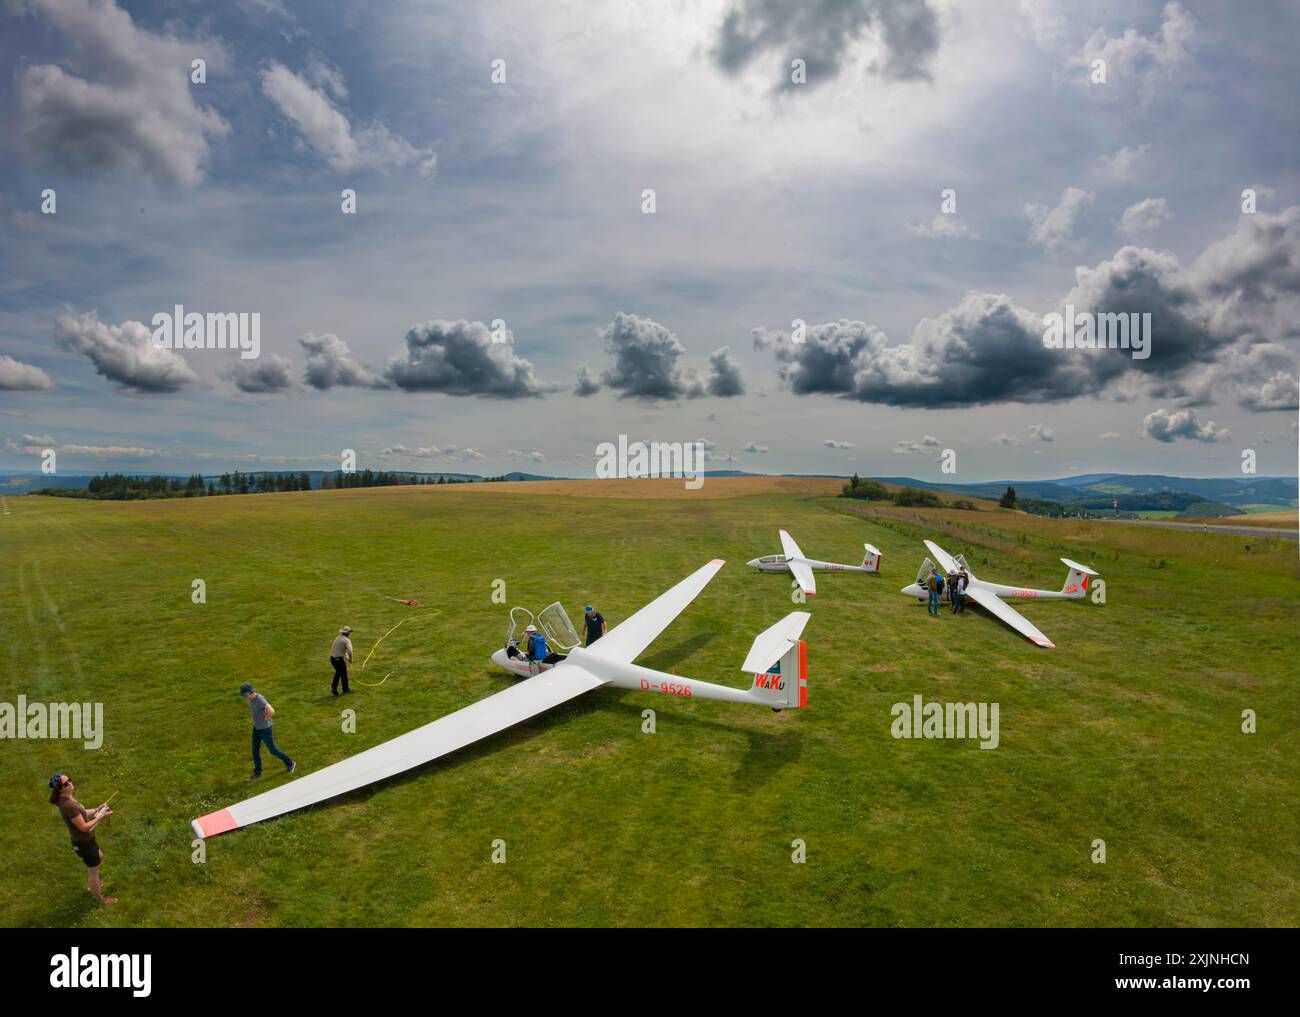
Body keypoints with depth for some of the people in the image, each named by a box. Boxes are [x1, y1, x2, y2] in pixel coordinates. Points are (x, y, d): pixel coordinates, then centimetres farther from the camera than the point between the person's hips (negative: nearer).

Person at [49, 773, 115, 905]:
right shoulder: (68, 805, -35)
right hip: (84, 843, -9)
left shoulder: (66, 798, -7)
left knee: (100, 857, 34)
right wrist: (100, 816, -20)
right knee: (94, 871, 15)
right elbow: (84, 827, -28)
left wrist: (96, 810, -1)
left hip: (83, 840, 9)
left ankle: (90, 884, 56)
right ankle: (99, 898, 38)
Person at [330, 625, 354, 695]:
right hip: (339, 659, -7)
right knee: (343, 674, 11)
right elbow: (349, 651, -25)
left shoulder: (337, 638, 12)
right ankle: (345, 689, 25)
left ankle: (334, 687, 17)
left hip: (332, 658, 7)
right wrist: (350, 659, -8)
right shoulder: (347, 640, -14)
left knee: (338, 672, 25)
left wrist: (345, 656, 29)